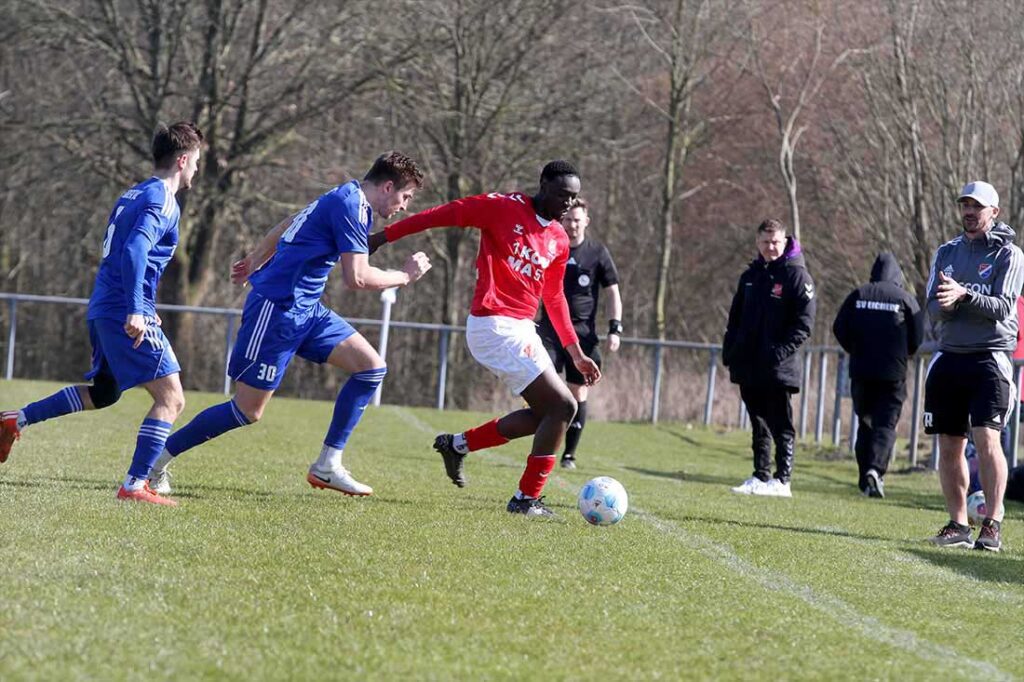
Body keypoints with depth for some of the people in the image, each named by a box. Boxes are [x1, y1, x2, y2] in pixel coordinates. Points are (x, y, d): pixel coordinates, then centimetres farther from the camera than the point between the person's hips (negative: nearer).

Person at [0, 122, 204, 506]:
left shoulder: (133, 195, 18)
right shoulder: (162, 201, -10)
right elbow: (134, 251, -24)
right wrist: (135, 311, -30)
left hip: (102, 311, 10)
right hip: (127, 315, -10)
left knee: (103, 393, 27)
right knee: (171, 398, -9)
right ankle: (135, 486, -16)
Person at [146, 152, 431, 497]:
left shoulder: (344, 197, 13)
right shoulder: (351, 206, -17)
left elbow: (290, 223, 26)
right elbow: (357, 278, -21)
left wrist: (255, 260, 36)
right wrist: (405, 275, -7)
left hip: (306, 310, 10)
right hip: (277, 309, -10)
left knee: (372, 367, 1)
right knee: (248, 411, -7)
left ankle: (327, 466, 5)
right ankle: (158, 459, 6)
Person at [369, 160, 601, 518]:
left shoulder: (558, 240, 13)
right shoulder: (503, 207, -9)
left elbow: (554, 298, 22)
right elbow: (443, 214, -7)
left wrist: (576, 353, 20)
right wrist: (382, 237, -8)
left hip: (521, 328, 9)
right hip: (496, 325, -9)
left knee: (545, 413, 12)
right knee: (561, 405, -12)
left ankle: (458, 444, 23)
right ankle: (527, 499, -5)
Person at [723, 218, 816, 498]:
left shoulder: (797, 276, -5)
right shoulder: (751, 275, 15)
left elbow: (804, 324, -11)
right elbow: (736, 316, 21)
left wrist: (781, 351, -21)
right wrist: (730, 349, 7)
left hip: (778, 368, -6)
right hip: (749, 366, 7)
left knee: (781, 426, -3)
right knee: (759, 425, 11)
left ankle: (782, 480, -2)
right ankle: (760, 477, 15)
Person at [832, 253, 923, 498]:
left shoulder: (857, 296, 4)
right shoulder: (905, 299, -1)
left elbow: (839, 329, 1)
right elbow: (917, 338, -2)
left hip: (861, 370, 2)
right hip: (893, 373, -2)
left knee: (865, 422, 14)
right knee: (886, 423, -1)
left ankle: (865, 477, 11)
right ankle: (876, 468, -22)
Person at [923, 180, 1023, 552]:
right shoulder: (947, 252, 14)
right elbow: (933, 310, 6)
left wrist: (964, 294, -25)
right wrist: (945, 303, -17)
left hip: (990, 357, -5)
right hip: (949, 357, 5)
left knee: (986, 439, -15)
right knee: (949, 446, 4)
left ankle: (992, 525, -14)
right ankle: (958, 525, 11)